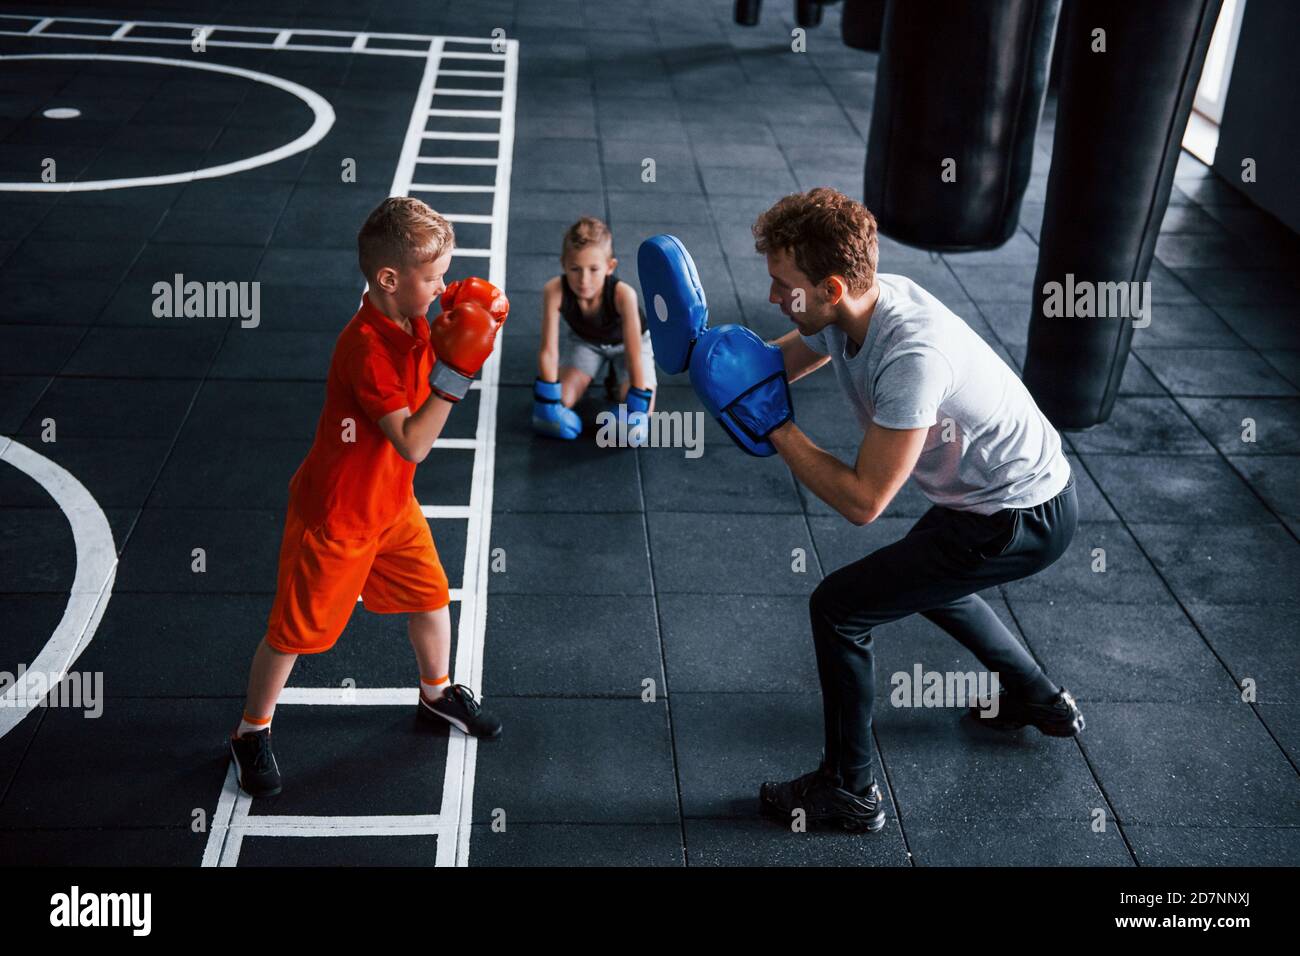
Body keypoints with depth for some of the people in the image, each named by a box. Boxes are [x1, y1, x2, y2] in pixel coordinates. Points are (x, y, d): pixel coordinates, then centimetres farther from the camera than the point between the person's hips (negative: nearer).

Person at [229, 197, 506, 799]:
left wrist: (467, 339, -6)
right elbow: (413, 443, -32)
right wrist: (455, 371, -34)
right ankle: (252, 732, 30)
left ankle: (437, 694, 44)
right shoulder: (366, 349, -32)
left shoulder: (413, 325, -5)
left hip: (391, 505, 8)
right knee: (296, 630, 8)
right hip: (333, 519, -8)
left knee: (431, 598, 17)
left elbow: (427, 389, 9)